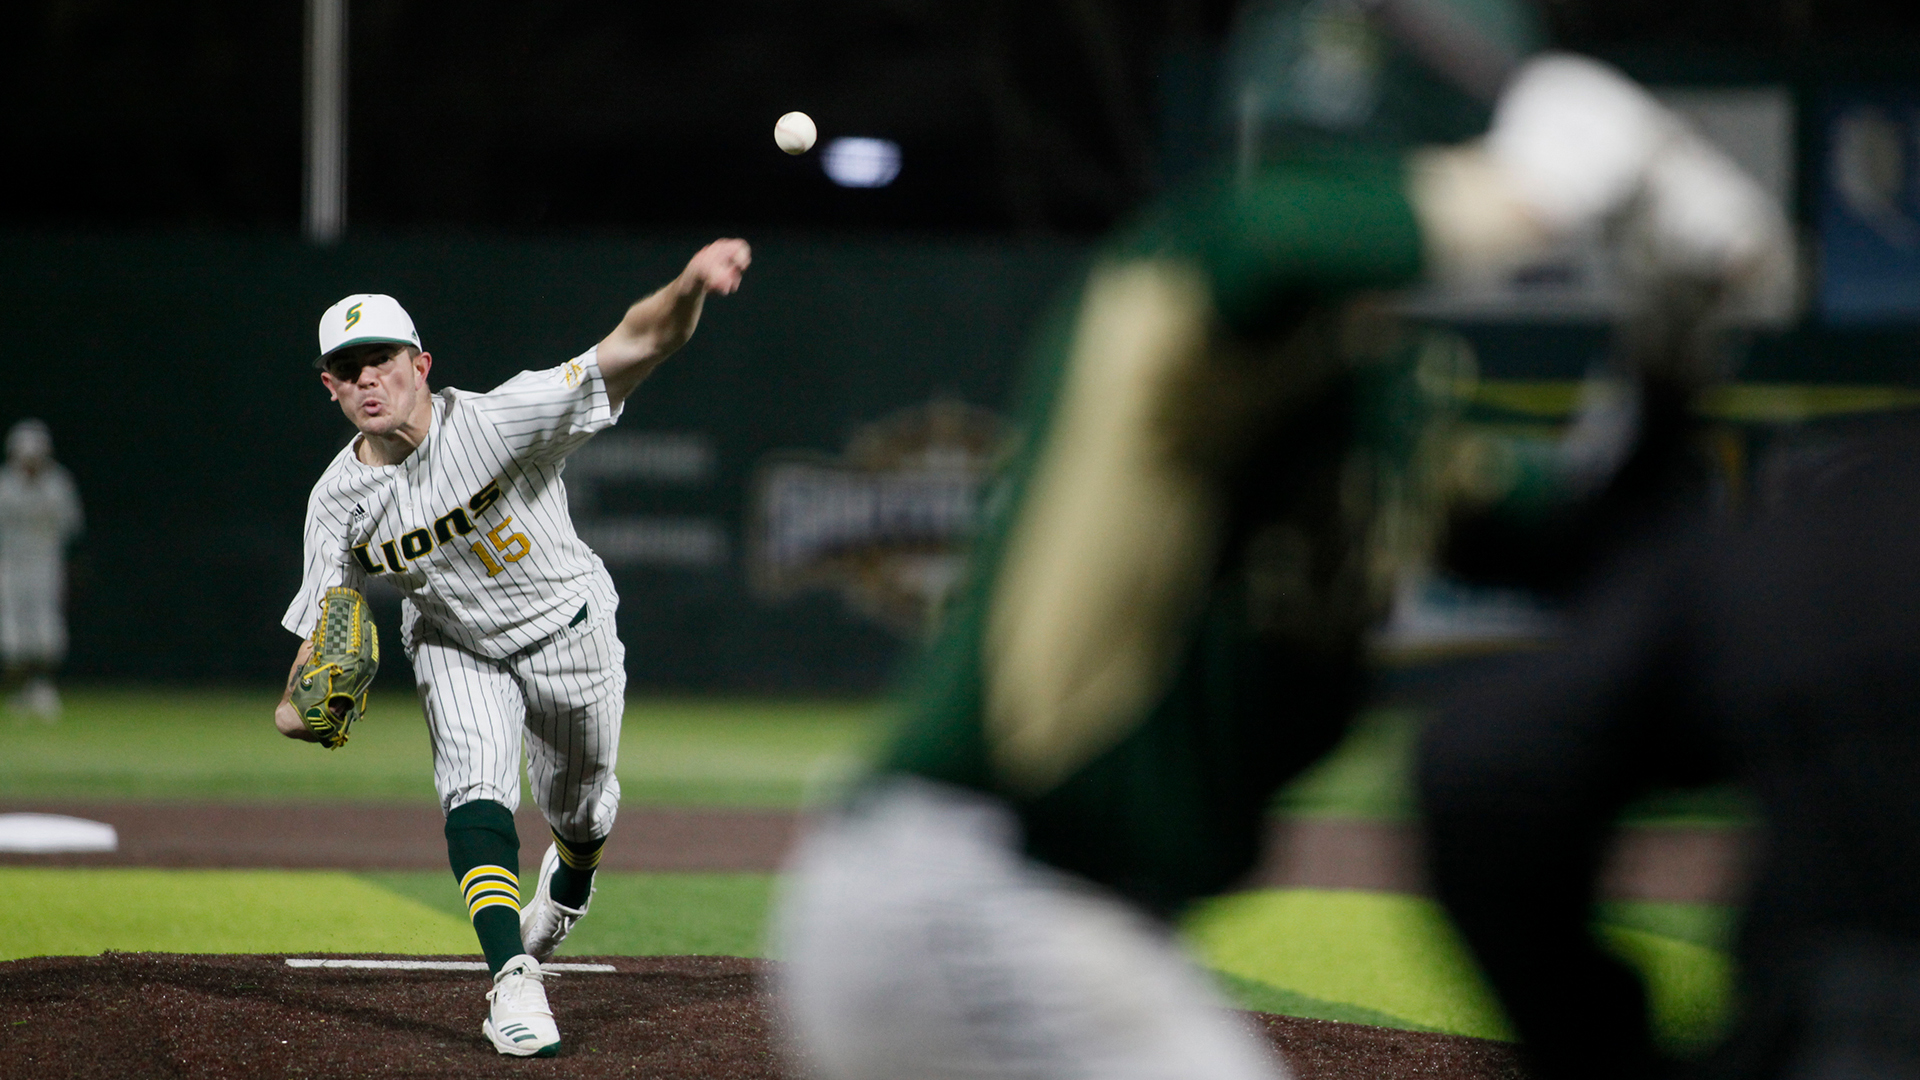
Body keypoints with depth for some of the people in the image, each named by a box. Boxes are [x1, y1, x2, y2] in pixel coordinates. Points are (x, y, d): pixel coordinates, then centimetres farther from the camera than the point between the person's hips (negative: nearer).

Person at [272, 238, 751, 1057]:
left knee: (581, 810, 17)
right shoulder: (339, 501, -19)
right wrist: (301, 706, -35)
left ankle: (569, 883, 53)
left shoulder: (501, 420, -33)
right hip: (456, 649, 2)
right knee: (476, 793, -23)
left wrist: (690, 285, -63)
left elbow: (634, 346, -43)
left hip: (567, 631, -1)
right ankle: (513, 978, -25)